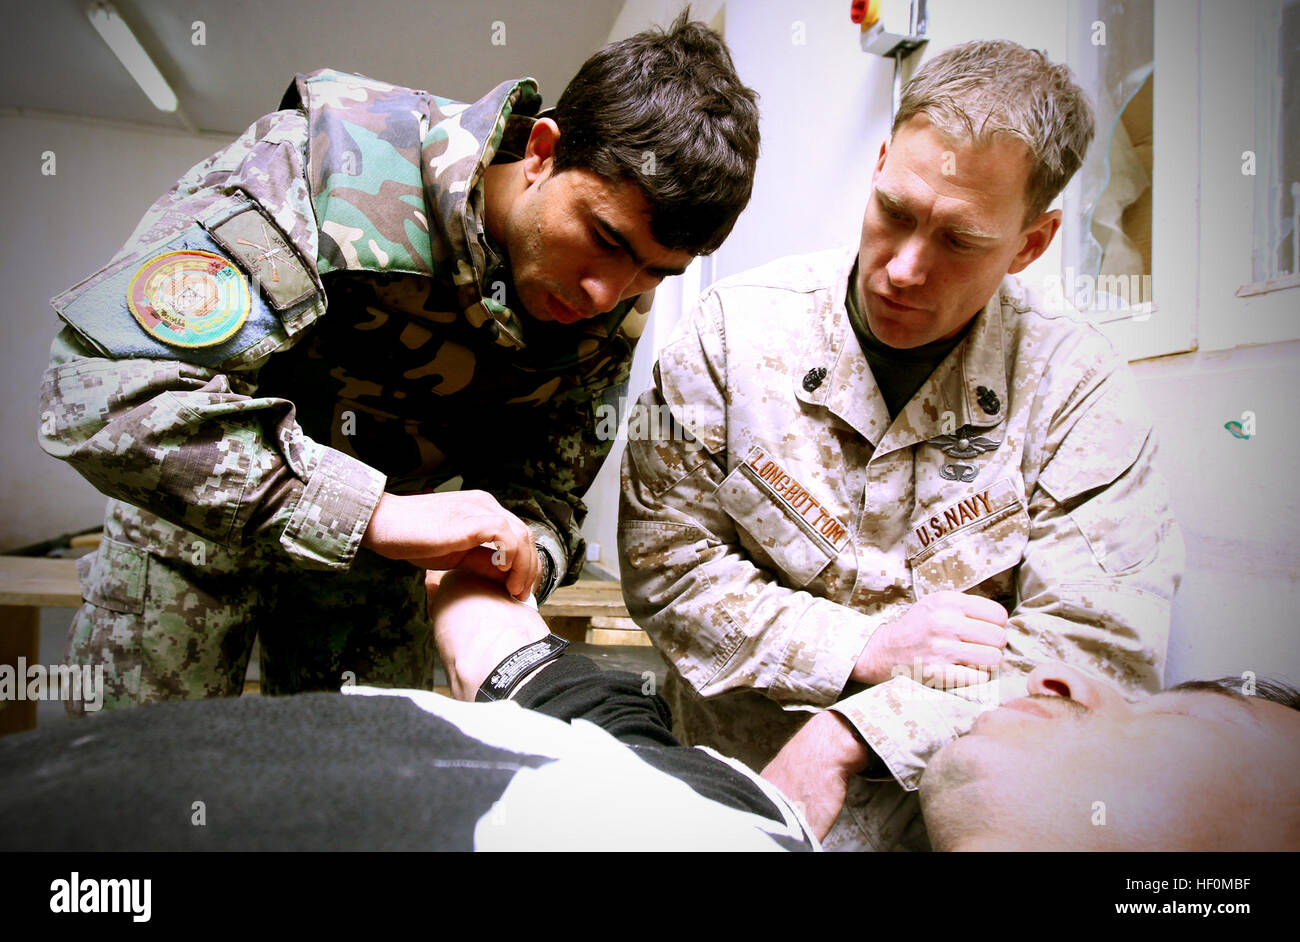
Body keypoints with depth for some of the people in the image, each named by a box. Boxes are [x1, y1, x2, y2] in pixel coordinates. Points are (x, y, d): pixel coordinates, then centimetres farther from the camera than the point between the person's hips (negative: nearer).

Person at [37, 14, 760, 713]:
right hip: (198, 495, -3)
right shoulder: (348, 169, -32)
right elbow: (103, 389, -38)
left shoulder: (613, 310, -15)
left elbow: (549, 474, -4)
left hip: (371, 530, 4)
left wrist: (527, 546, -28)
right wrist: (375, 514, -44)